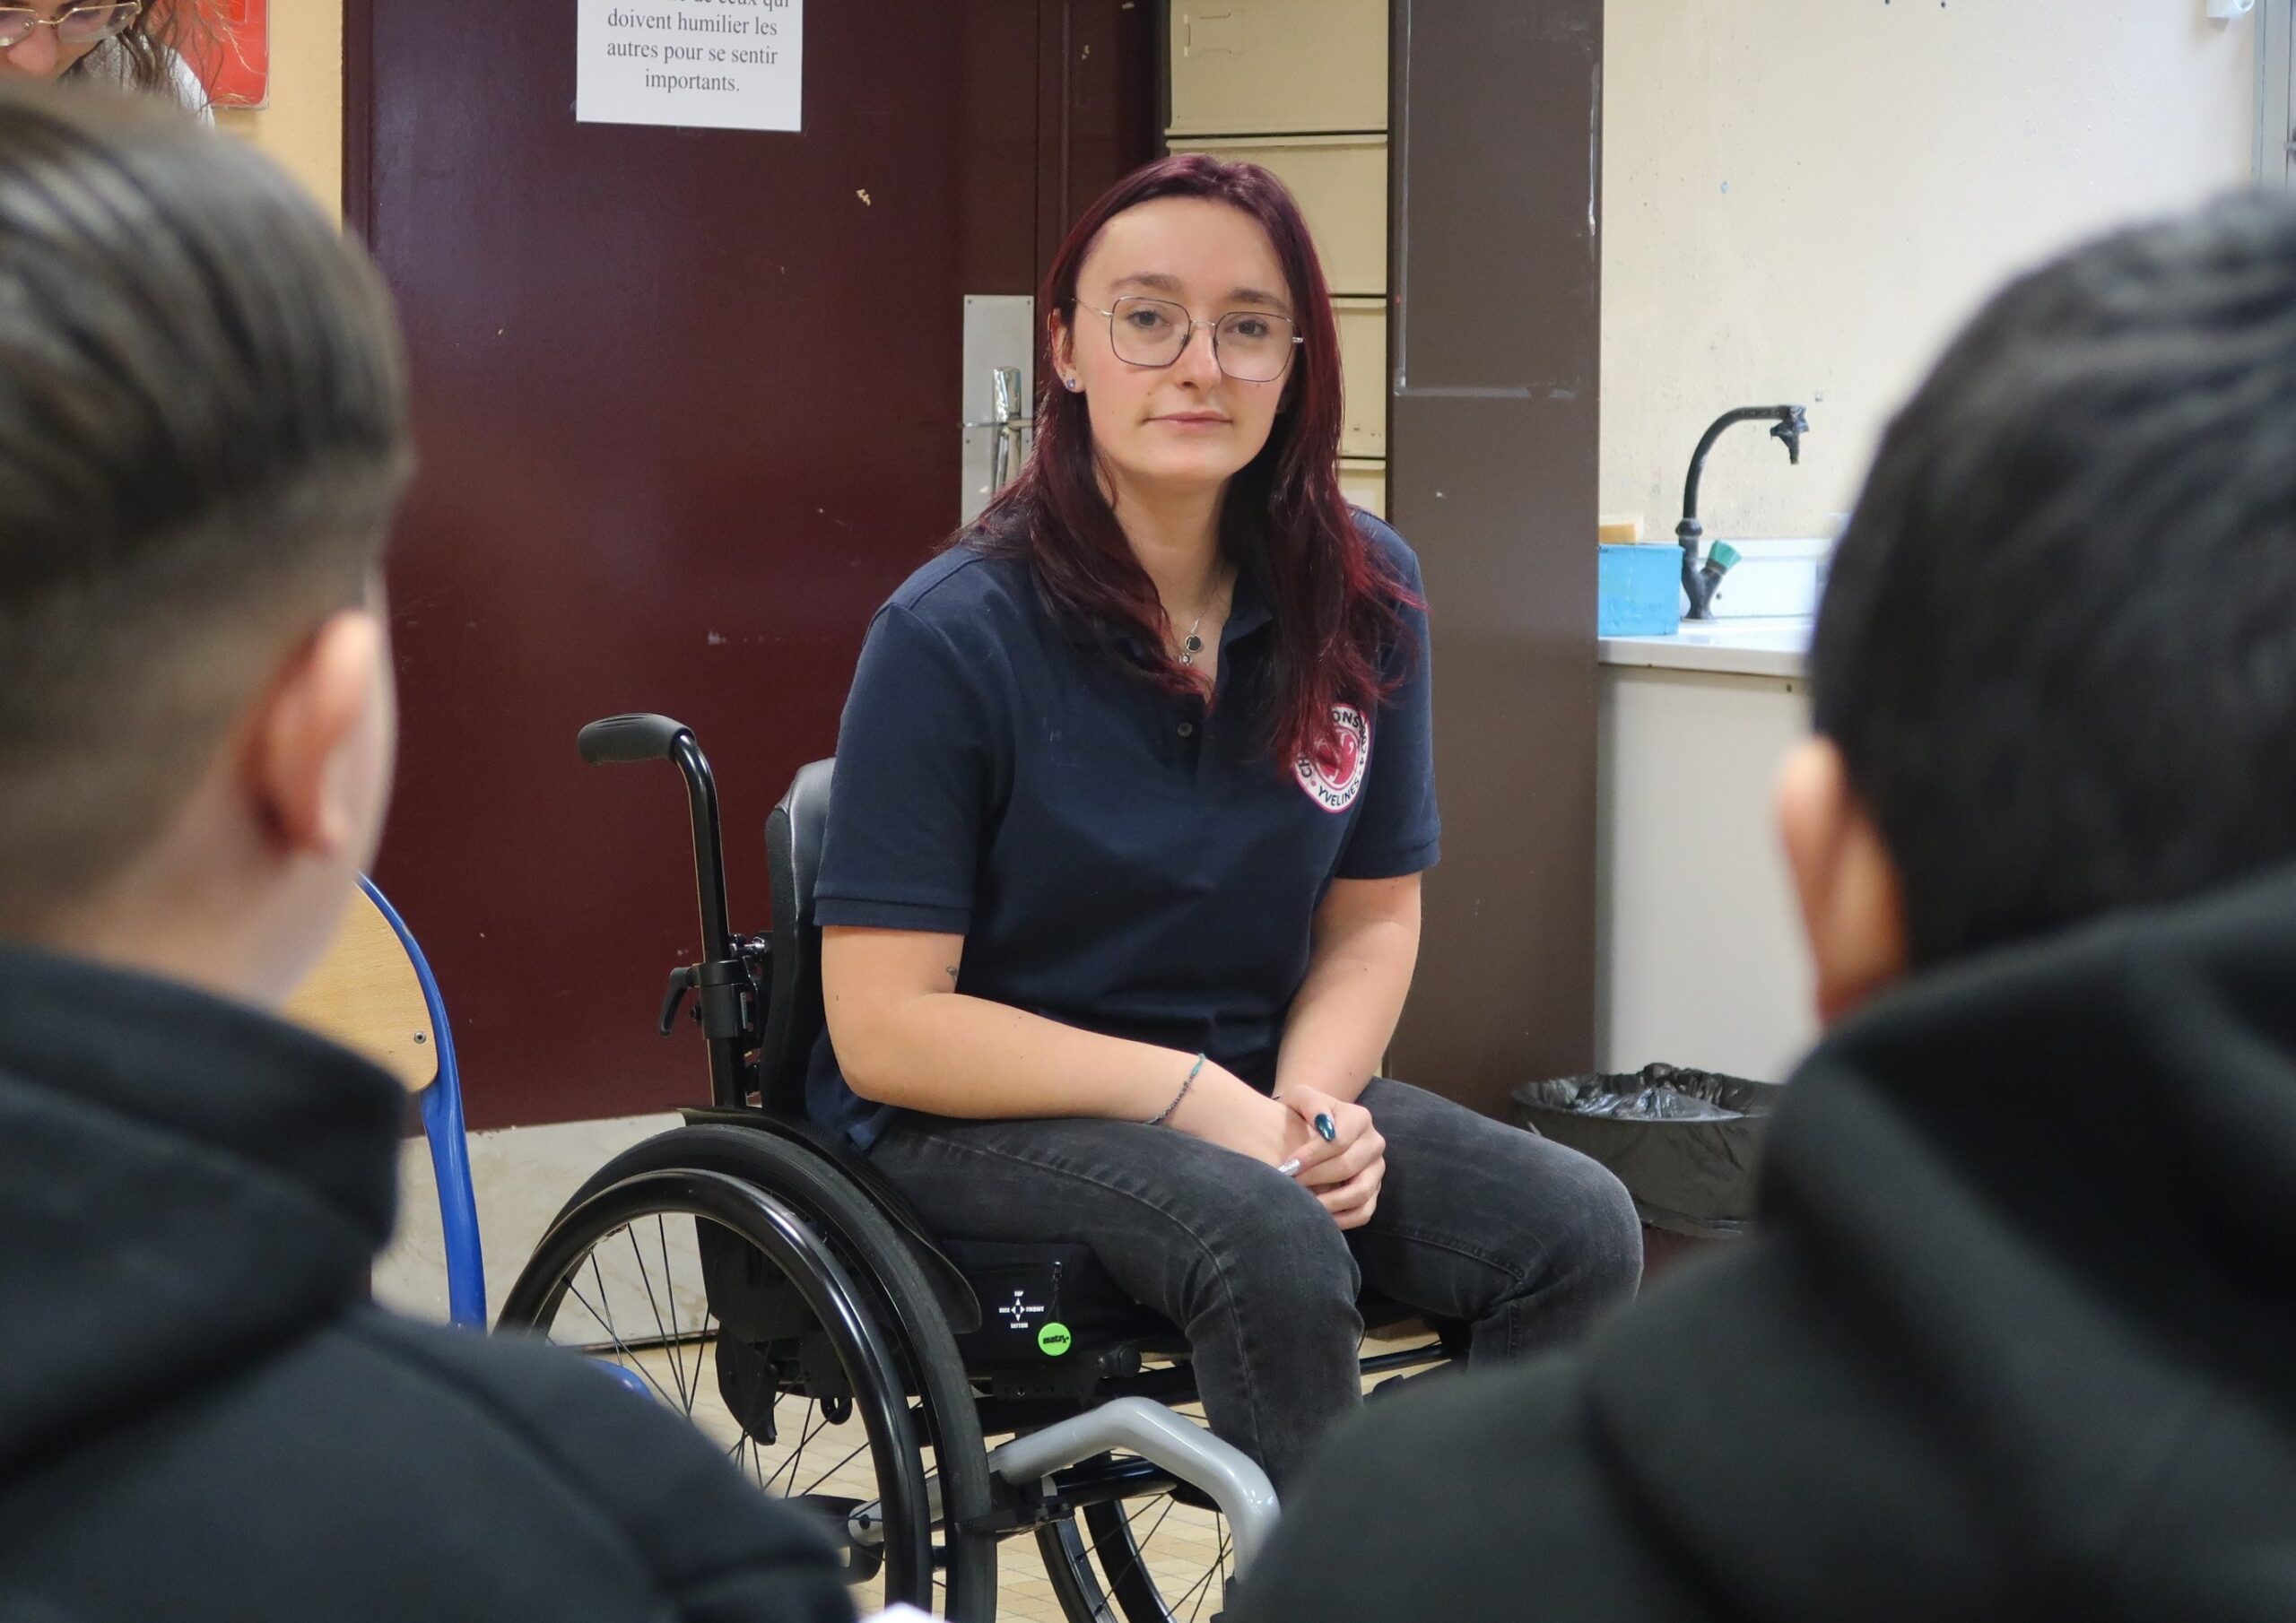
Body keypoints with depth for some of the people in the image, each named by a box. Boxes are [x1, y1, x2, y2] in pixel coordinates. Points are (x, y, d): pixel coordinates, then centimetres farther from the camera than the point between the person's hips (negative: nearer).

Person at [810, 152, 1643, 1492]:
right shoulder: (954, 634, -14)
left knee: (1576, 1227, -19)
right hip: (976, 1120, -5)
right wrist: (1191, 1093, -21)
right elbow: (886, 1027, -15)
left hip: (1254, 1092, 5)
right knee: (1272, 1240, -34)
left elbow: (1372, 919, 8)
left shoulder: (1364, 596, -1)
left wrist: (1314, 1098, -13)